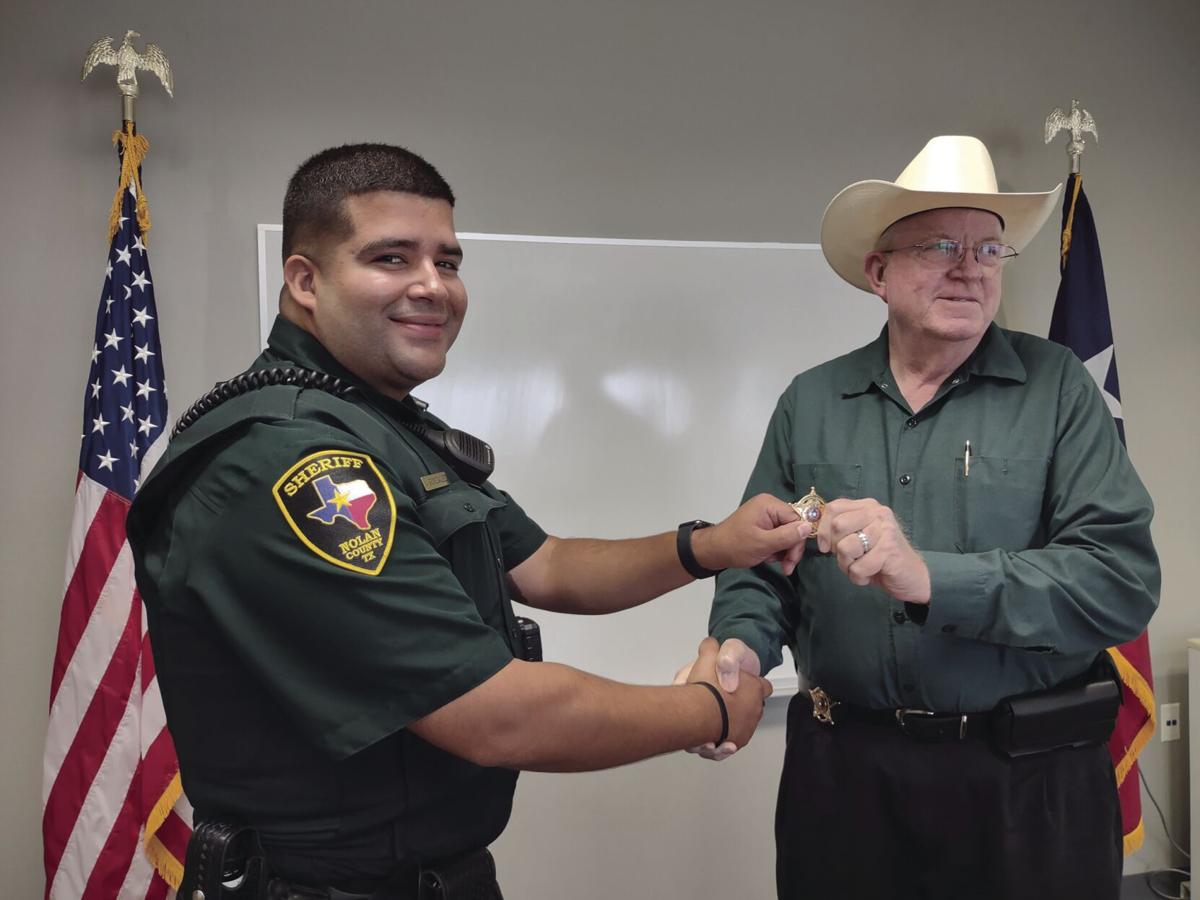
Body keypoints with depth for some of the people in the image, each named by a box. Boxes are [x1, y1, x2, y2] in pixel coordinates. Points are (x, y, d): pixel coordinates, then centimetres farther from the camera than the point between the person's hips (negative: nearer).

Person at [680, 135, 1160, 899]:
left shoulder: (1057, 388, -5)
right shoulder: (810, 403, 2)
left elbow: (1123, 578, -15)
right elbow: (760, 566, 6)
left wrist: (931, 578, -26)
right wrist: (741, 647, -15)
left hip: (1030, 779, -1)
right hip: (843, 773, 2)